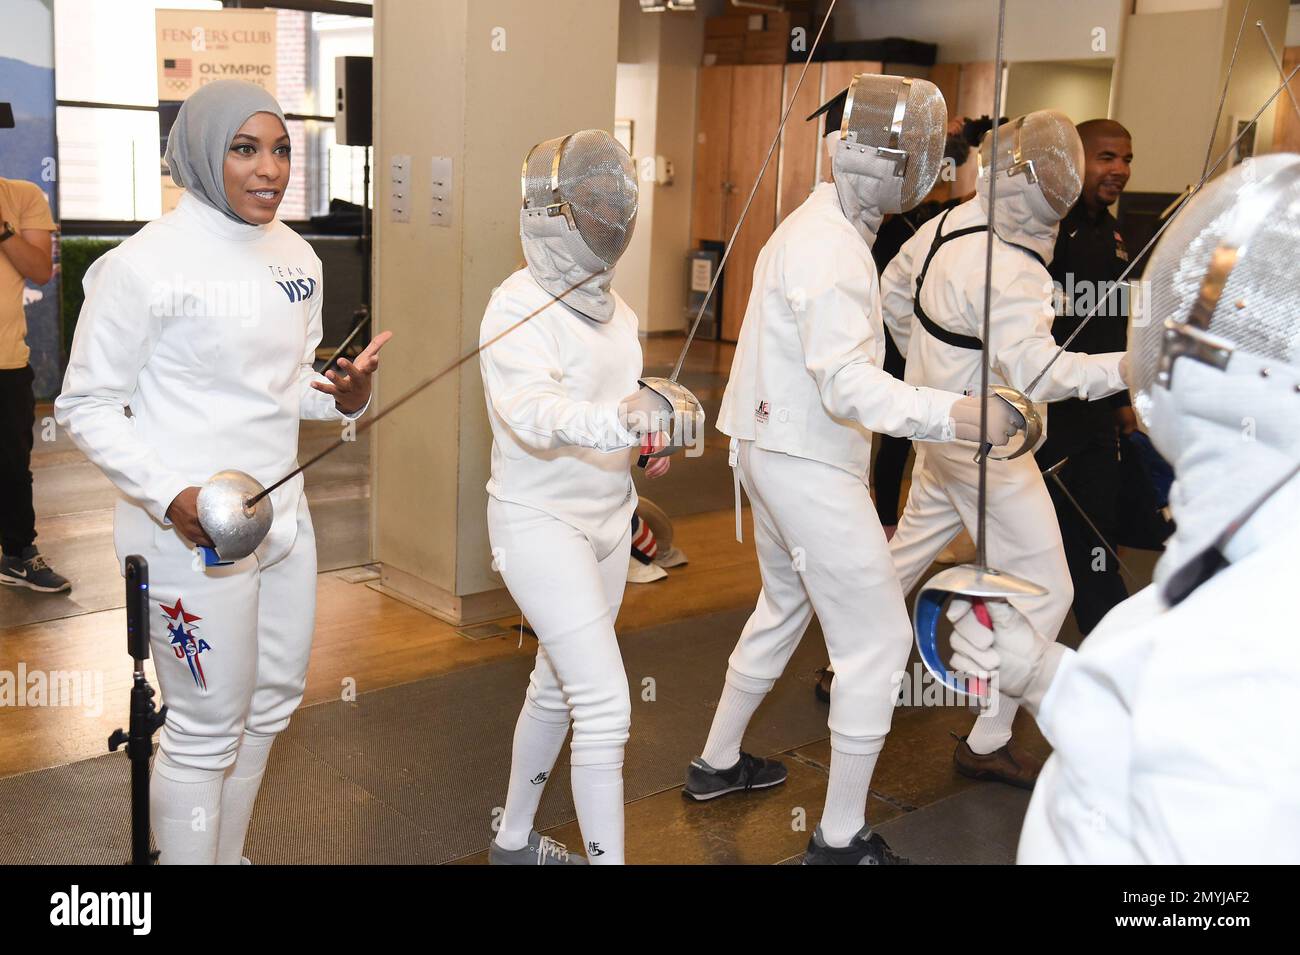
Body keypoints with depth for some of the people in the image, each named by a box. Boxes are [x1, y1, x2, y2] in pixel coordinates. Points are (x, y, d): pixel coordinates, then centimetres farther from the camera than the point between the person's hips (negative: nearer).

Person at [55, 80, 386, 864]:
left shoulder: (297, 256, 4)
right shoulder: (146, 265, -16)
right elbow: (86, 405, -11)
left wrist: (345, 396, -7)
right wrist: (171, 495, -25)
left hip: (282, 511, 8)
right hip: (192, 531, -7)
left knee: (273, 703, 21)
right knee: (207, 732, 4)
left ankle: (228, 855, 42)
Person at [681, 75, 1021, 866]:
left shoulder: (814, 225, 11)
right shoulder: (834, 249, -21)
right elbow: (848, 386, -30)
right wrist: (951, 416, -41)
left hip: (775, 449, 10)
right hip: (808, 465, -10)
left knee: (787, 607, 26)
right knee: (879, 639, -1)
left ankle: (718, 763, 39)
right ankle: (841, 838, 8)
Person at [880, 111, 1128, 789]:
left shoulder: (945, 226, 1)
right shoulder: (1005, 266, -27)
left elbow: (892, 291, 16)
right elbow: (1033, 370, -38)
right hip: (984, 446, -9)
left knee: (910, 553, 26)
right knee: (1042, 593, 1)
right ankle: (988, 744, 9)